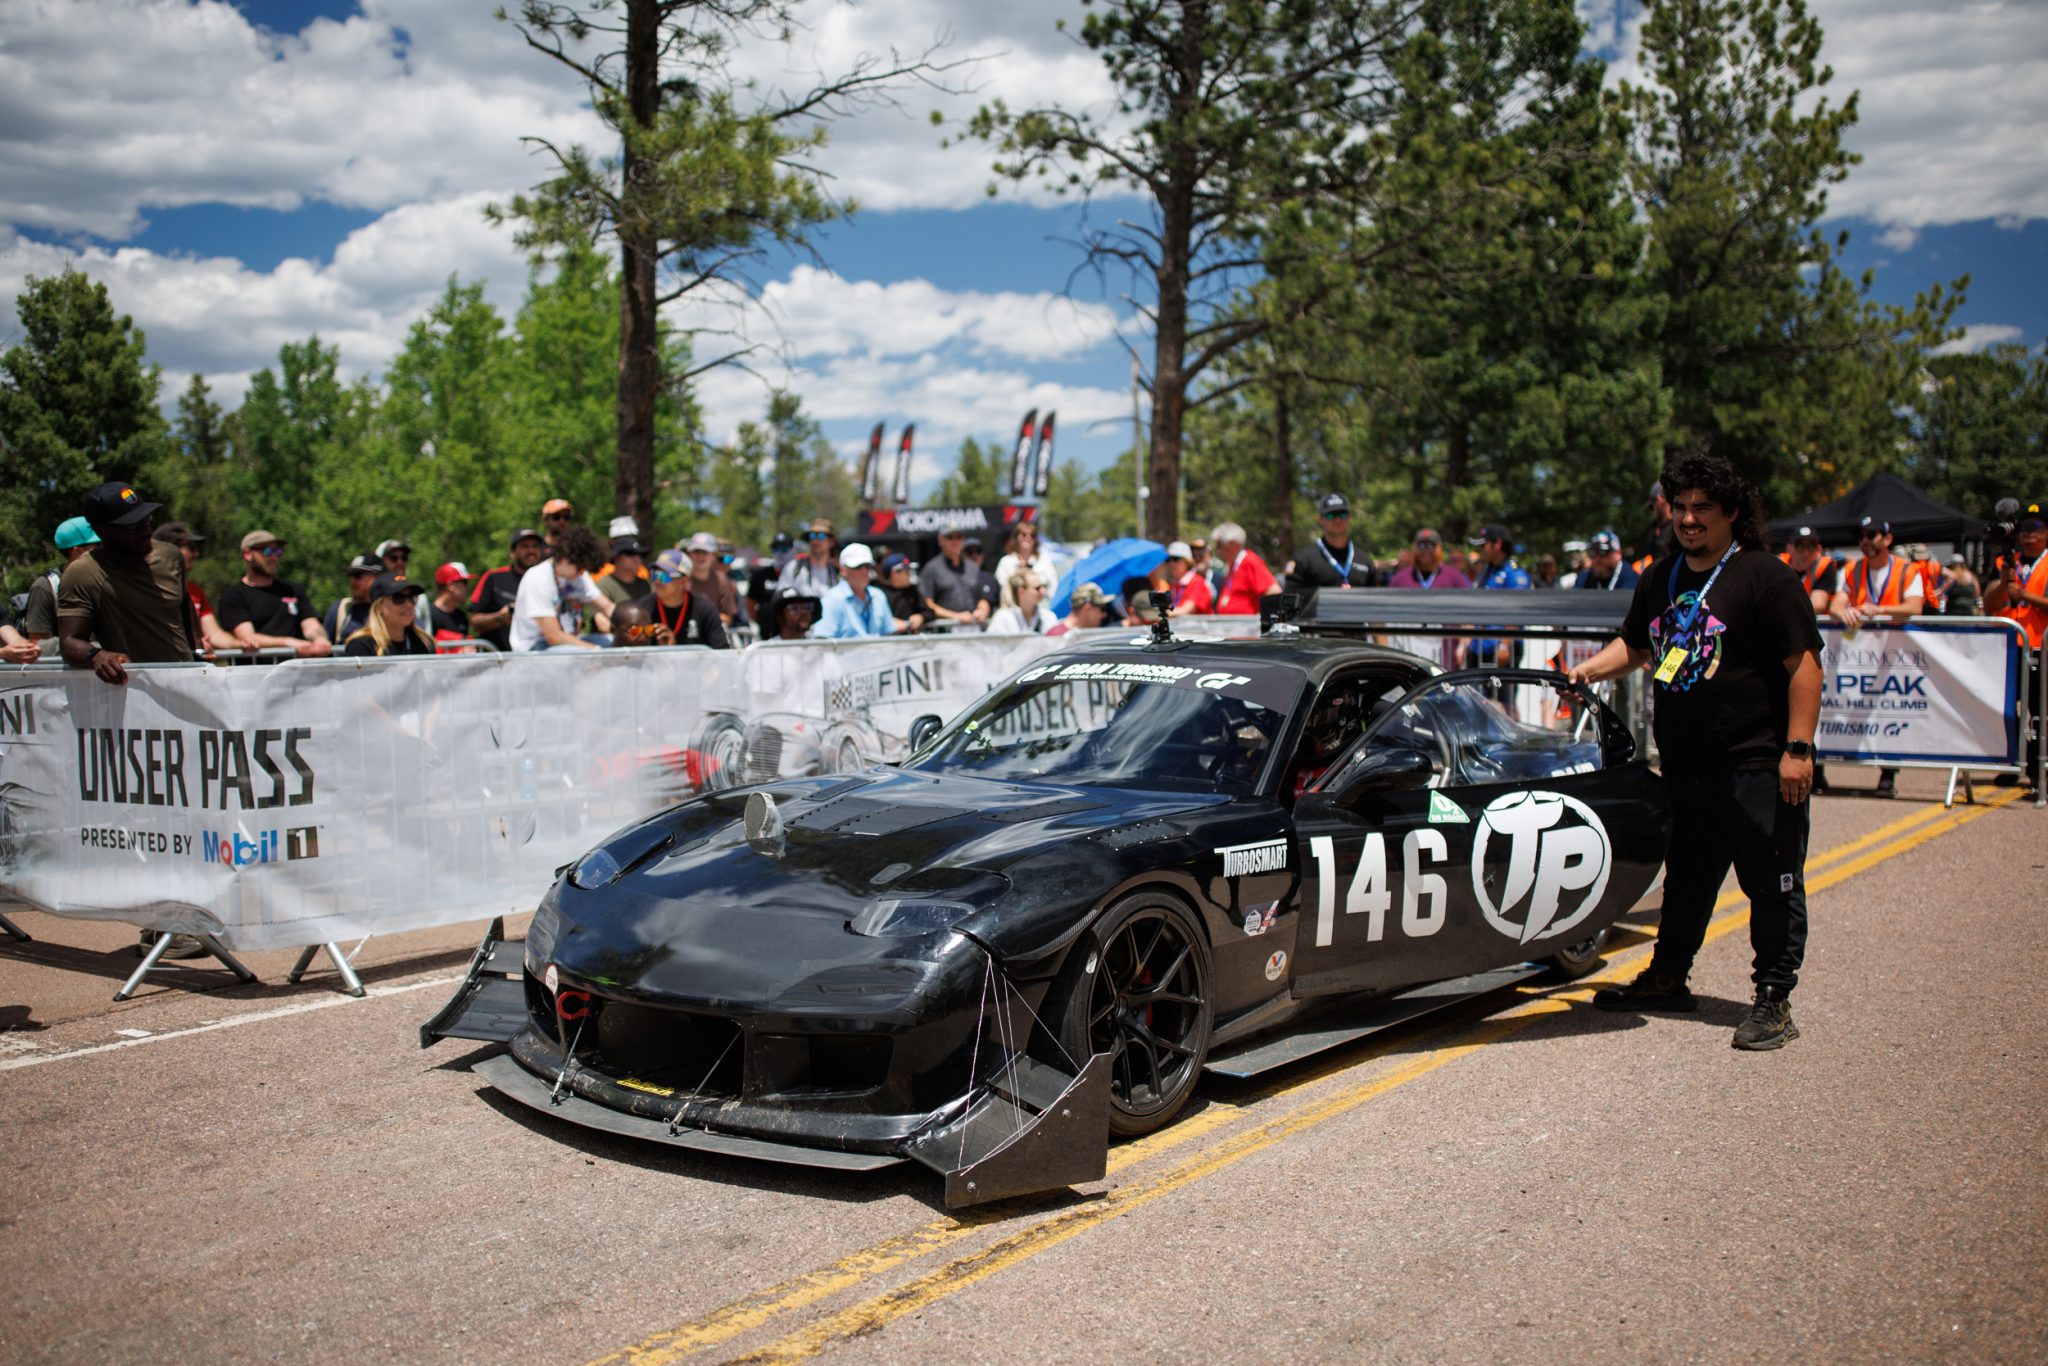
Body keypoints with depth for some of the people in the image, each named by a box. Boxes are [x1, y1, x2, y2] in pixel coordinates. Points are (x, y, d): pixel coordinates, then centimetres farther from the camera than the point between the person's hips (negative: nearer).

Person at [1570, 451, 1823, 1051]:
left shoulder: (1765, 576, -8)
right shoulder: (1660, 580, 14)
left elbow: (1804, 664, -11)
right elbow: (1635, 645, 28)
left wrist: (1797, 748, -17)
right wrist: (1590, 669, 8)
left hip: (1756, 766, -7)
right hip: (1683, 766, 7)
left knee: (1772, 885, 0)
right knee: (1686, 879, 18)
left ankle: (1774, 1001, 8)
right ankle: (1667, 977, 31)